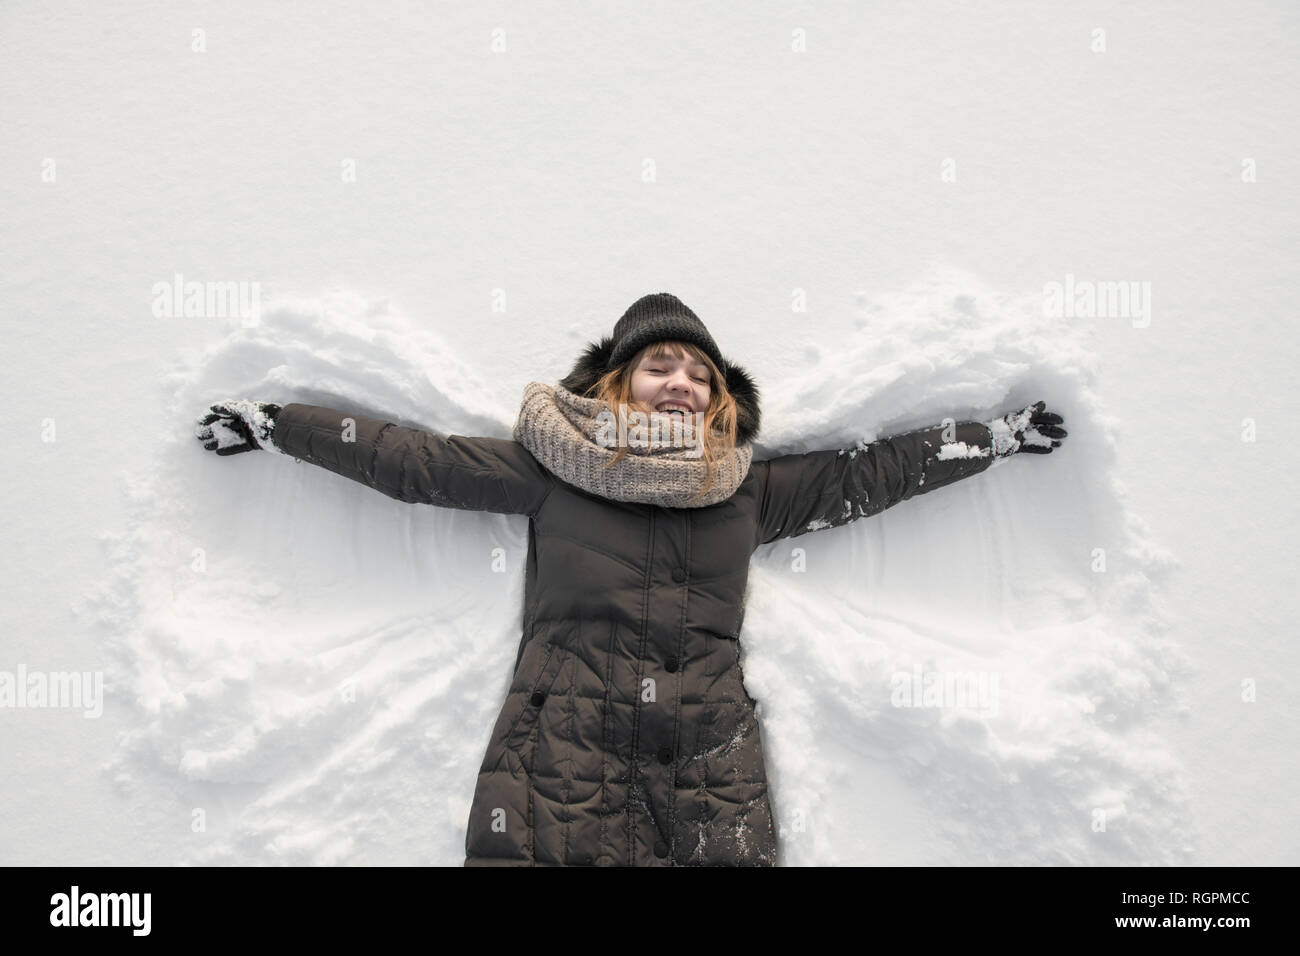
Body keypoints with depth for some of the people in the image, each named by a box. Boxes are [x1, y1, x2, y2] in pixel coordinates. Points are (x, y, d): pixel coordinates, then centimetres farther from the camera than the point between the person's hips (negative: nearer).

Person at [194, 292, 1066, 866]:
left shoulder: (749, 490, 14)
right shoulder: (554, 470, 8)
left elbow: (871, 472, 20)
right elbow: (415, 460, 10)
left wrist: (1002, 437, 24)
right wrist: (273, 422, 12)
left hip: (710, 774, 2)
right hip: (563, 769, -2)